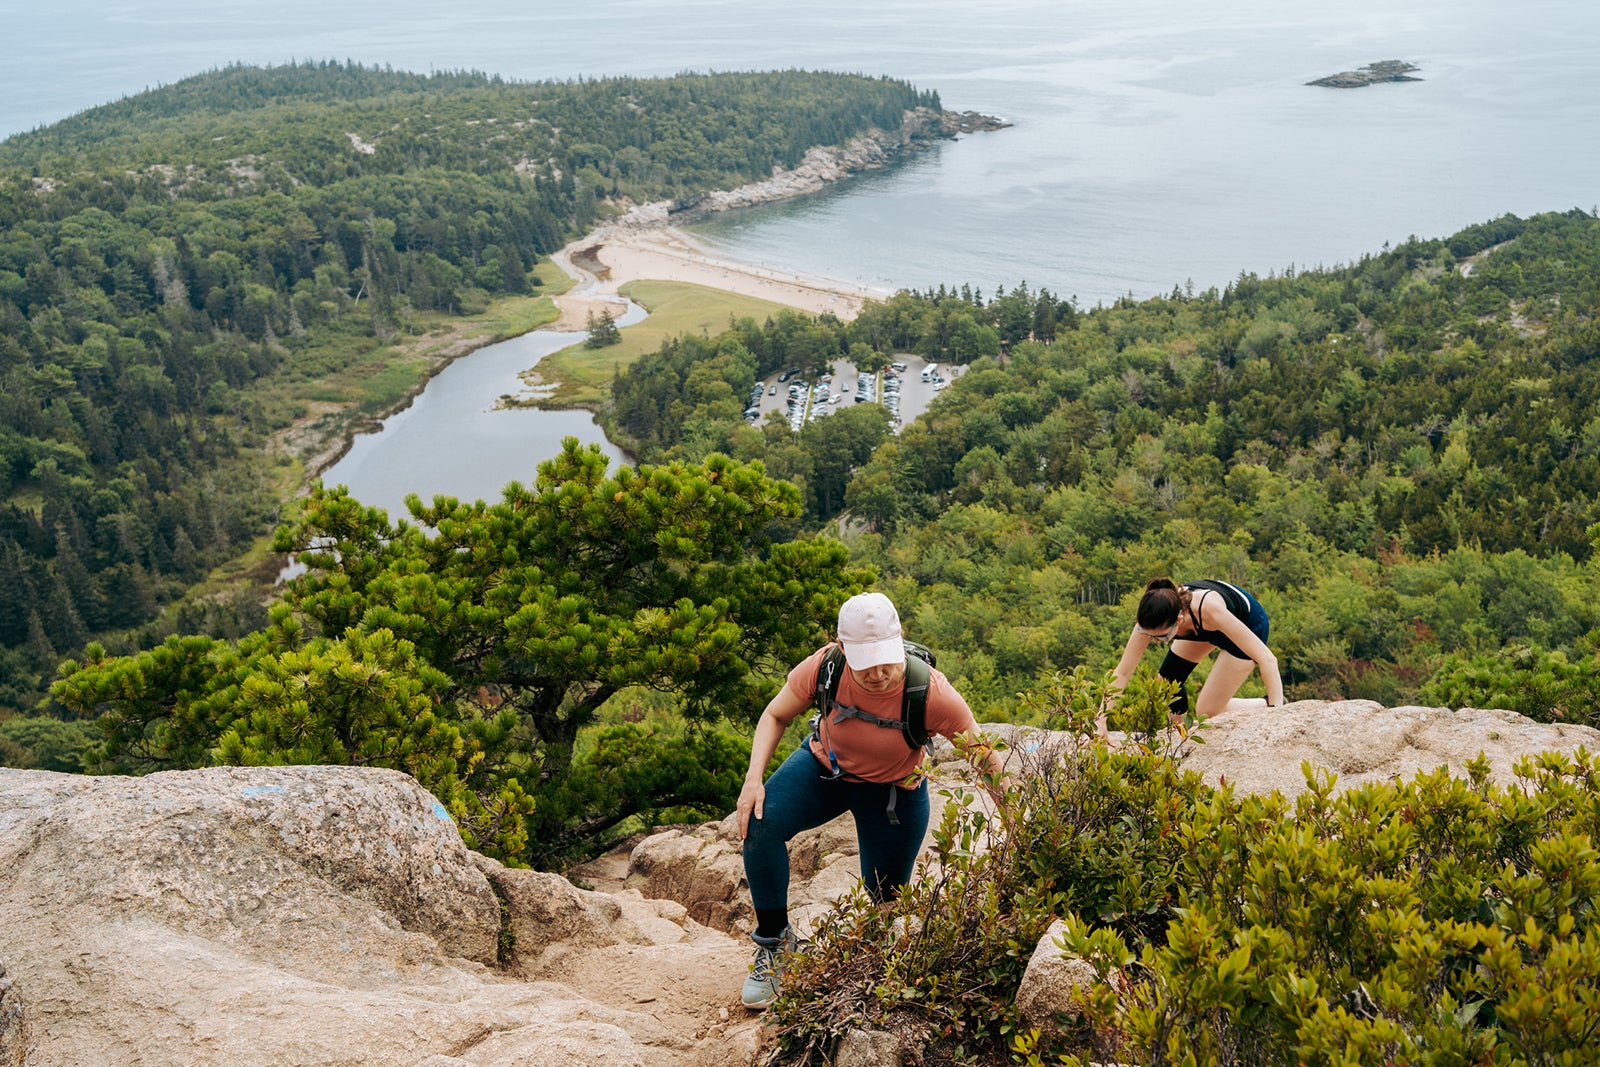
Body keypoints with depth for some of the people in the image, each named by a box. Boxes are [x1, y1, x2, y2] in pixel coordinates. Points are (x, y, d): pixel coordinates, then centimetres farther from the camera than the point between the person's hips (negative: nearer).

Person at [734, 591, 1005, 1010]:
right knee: (760, 824, -25)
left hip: (894, 789, -1)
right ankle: (774, 944, -5)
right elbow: (776, 716, -10)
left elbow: (986, 760, -22)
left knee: (887, 895, 3)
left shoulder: (931, 693, -34)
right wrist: (754, 778, -24)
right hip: (824, 767, 1)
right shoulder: (824, 668, -30)